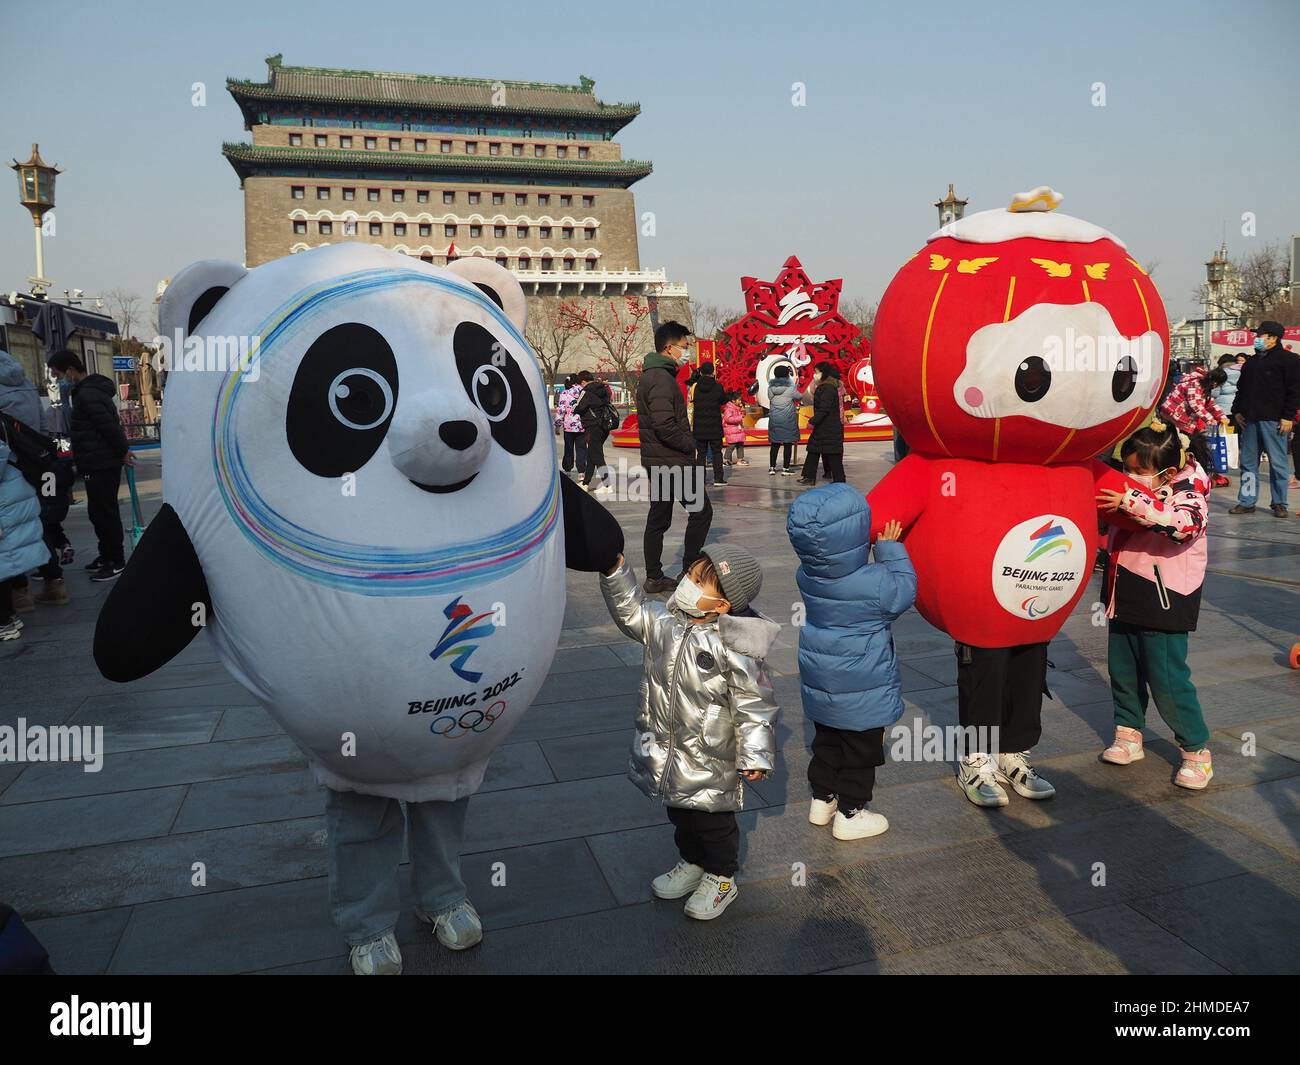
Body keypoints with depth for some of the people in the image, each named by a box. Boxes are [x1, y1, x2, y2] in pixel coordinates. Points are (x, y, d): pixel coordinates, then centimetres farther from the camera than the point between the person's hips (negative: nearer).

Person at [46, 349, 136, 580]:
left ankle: (116, 563, 1)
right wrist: (123, 451, 15)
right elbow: (110, 425, 19)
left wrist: (123, 451, -13)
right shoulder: (92, 390, 16)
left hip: (99, 465, -11)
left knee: (104, 513, -5)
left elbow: (109, 426, -23)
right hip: (102, 463, 11)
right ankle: (107, 556, 28)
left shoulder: (87, 394, -17)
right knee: (99, 512, 18)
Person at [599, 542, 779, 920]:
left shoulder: (734, 648, -24)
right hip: (667, 753, 7)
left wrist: (755, 757, -17)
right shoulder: (665, 621, -6)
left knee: (712, 820, 14)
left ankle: (720, 878, 37)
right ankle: (693, 863, 49)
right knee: (680, 813, 25)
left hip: (710, 760, -6)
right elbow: (630, 610, 6)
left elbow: (754, 706, -18)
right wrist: (616, 569, -8)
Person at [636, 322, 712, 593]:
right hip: (673, 462, -10)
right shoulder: (661, 378, -17)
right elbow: (665, 426, -25)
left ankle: (654, 577, 18)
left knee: (659, 518, 12)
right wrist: (689, 444, -11)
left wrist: (687, 443, 11)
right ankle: (690, 573, 3)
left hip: (658, 461, 10)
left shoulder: (651, 375, 16)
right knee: (701, 512, -2)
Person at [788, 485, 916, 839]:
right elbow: (904, 591, -8)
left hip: (821, 686, 6)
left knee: (827, 743, 23)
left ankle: (822, 799, 36)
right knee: (861, 752, 12)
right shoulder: (874, 583, -28)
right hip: (863, 692, -6)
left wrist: (881, 546, 3)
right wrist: (890, 548, -5)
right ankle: (850, 814, 23)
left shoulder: (807, 574, -9)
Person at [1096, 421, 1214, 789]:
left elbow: (1183, 523, -36)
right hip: (1126, 595, 8)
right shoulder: (1135, 488, 8)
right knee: (1122, 670, 14)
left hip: (1164, 599, -7)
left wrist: (1130, 503, -37)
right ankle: (1129, 734, 30)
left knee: (1168, 679, -3)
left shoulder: (1188, 489, -13)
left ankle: (1197, 749, 13)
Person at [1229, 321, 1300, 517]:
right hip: (1250, 420, 6)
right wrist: (1237, 410, 12)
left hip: (1273, 420, -6)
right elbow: (1241, 388, 25)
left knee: (1277, 463, -1)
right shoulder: (1252, 362, 19)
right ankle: (1246, 502, 12)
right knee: (1248, 462, 7)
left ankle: (1279, 503, 6)